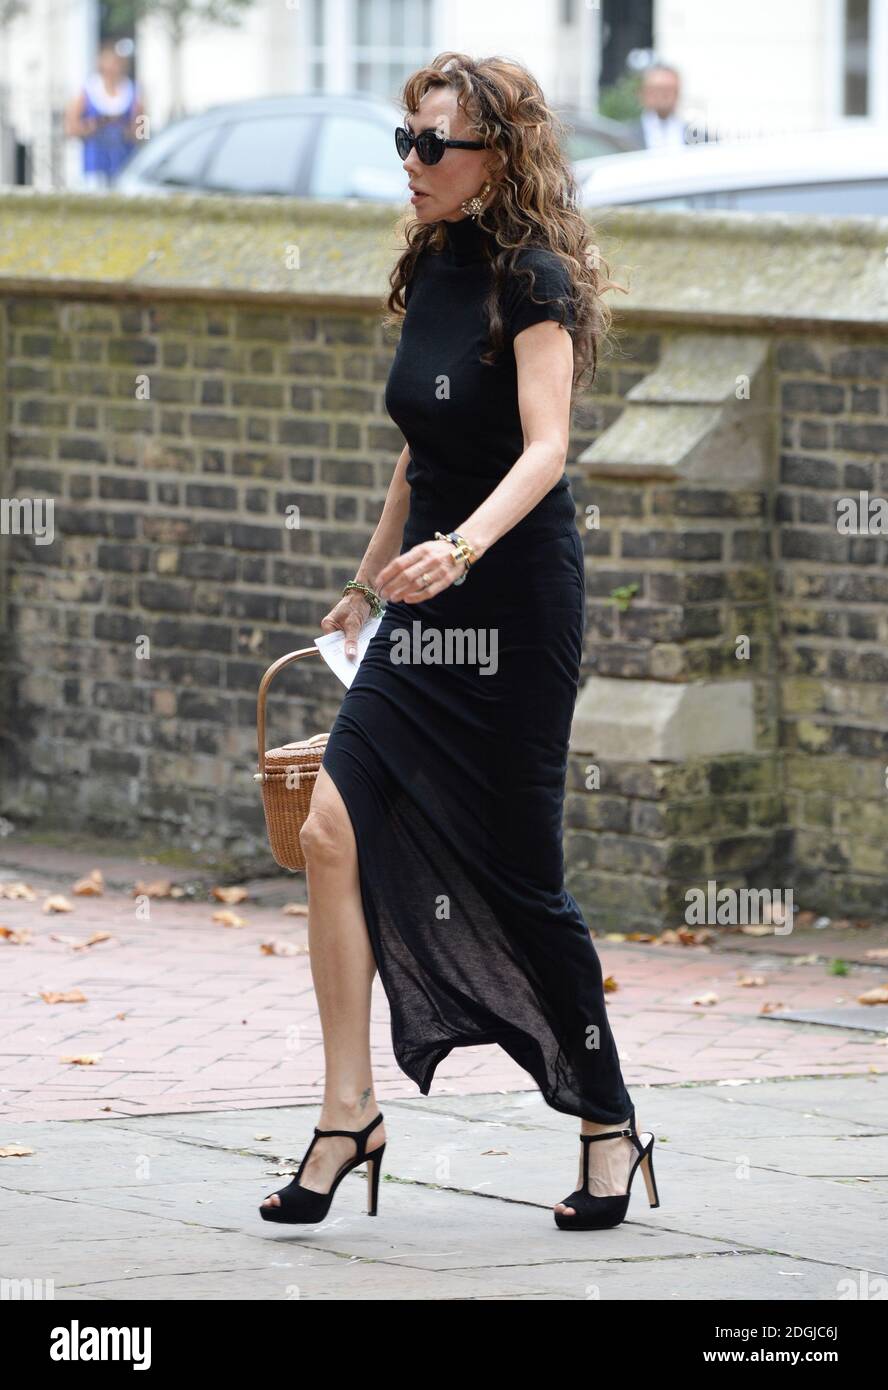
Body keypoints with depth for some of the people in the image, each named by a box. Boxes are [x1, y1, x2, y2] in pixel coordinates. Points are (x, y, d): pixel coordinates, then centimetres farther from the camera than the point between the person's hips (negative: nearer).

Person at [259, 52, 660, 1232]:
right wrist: (367, 583, 28)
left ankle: (611, 1126, 15)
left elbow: (545, 448, -23)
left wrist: (461, 548, -39)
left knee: (519, 877, -1)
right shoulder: (430, 276, 11)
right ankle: (349, 1113, -3)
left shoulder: (532, 280, -12)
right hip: (425, 603, 7)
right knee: (334, 833, -8)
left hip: (516, 604, -7)